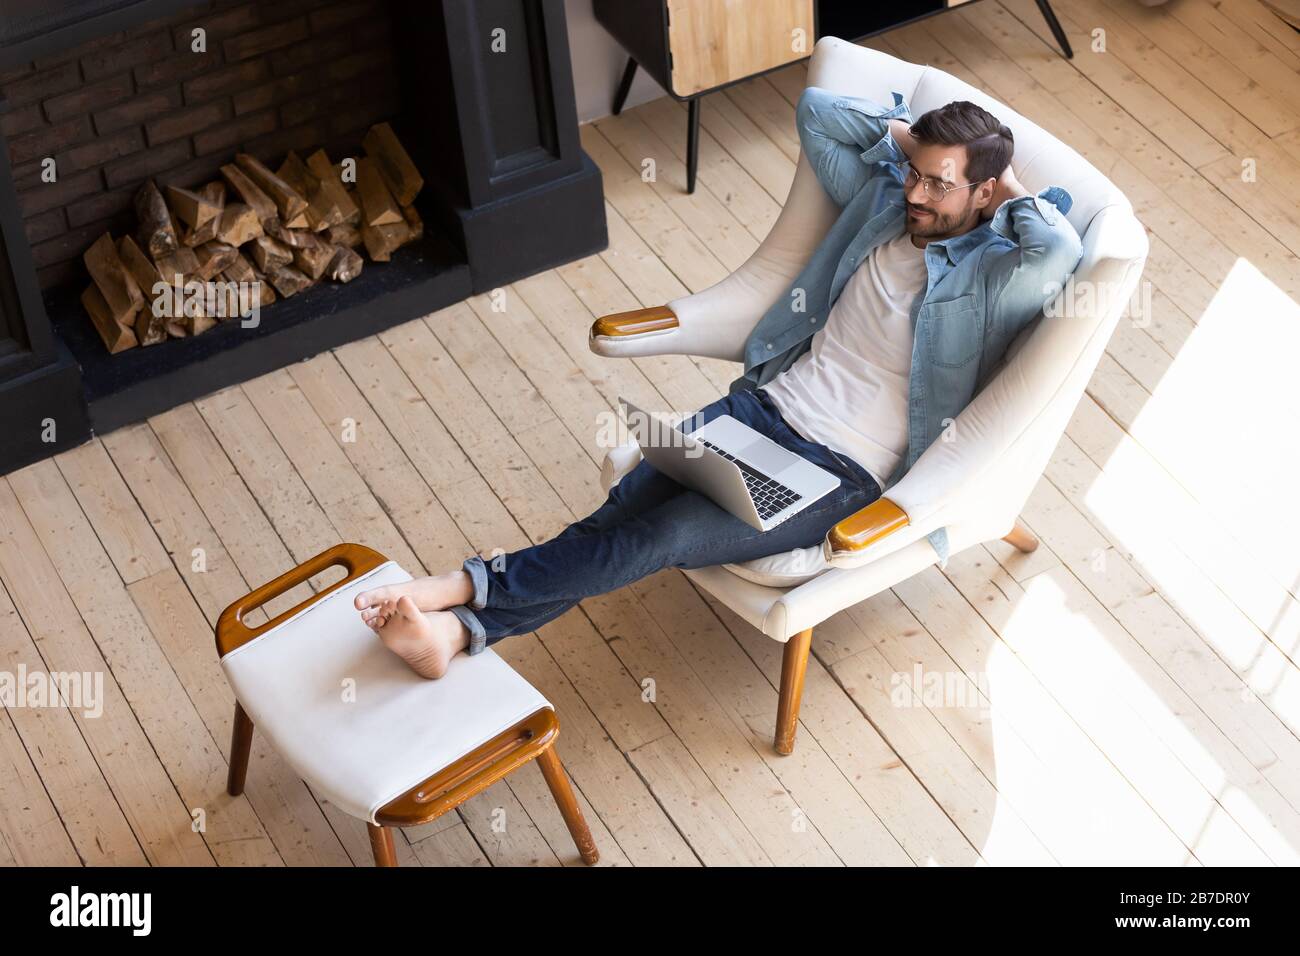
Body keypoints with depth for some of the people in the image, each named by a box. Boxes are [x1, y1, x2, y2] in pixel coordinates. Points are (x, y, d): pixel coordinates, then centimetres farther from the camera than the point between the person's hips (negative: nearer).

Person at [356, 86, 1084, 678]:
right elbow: (816, 111, 18)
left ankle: (469, 589, -26)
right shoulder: (882, 200, 10)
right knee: (625, 507, -19)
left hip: (845, 473, -6)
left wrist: (1016, 194, -12)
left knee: (667, 534, -25)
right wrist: (905, 132, 9)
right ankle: (461, 627, -32)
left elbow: (1061, 254, -31)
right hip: (768, 405, 6)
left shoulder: (993, 277, -9)